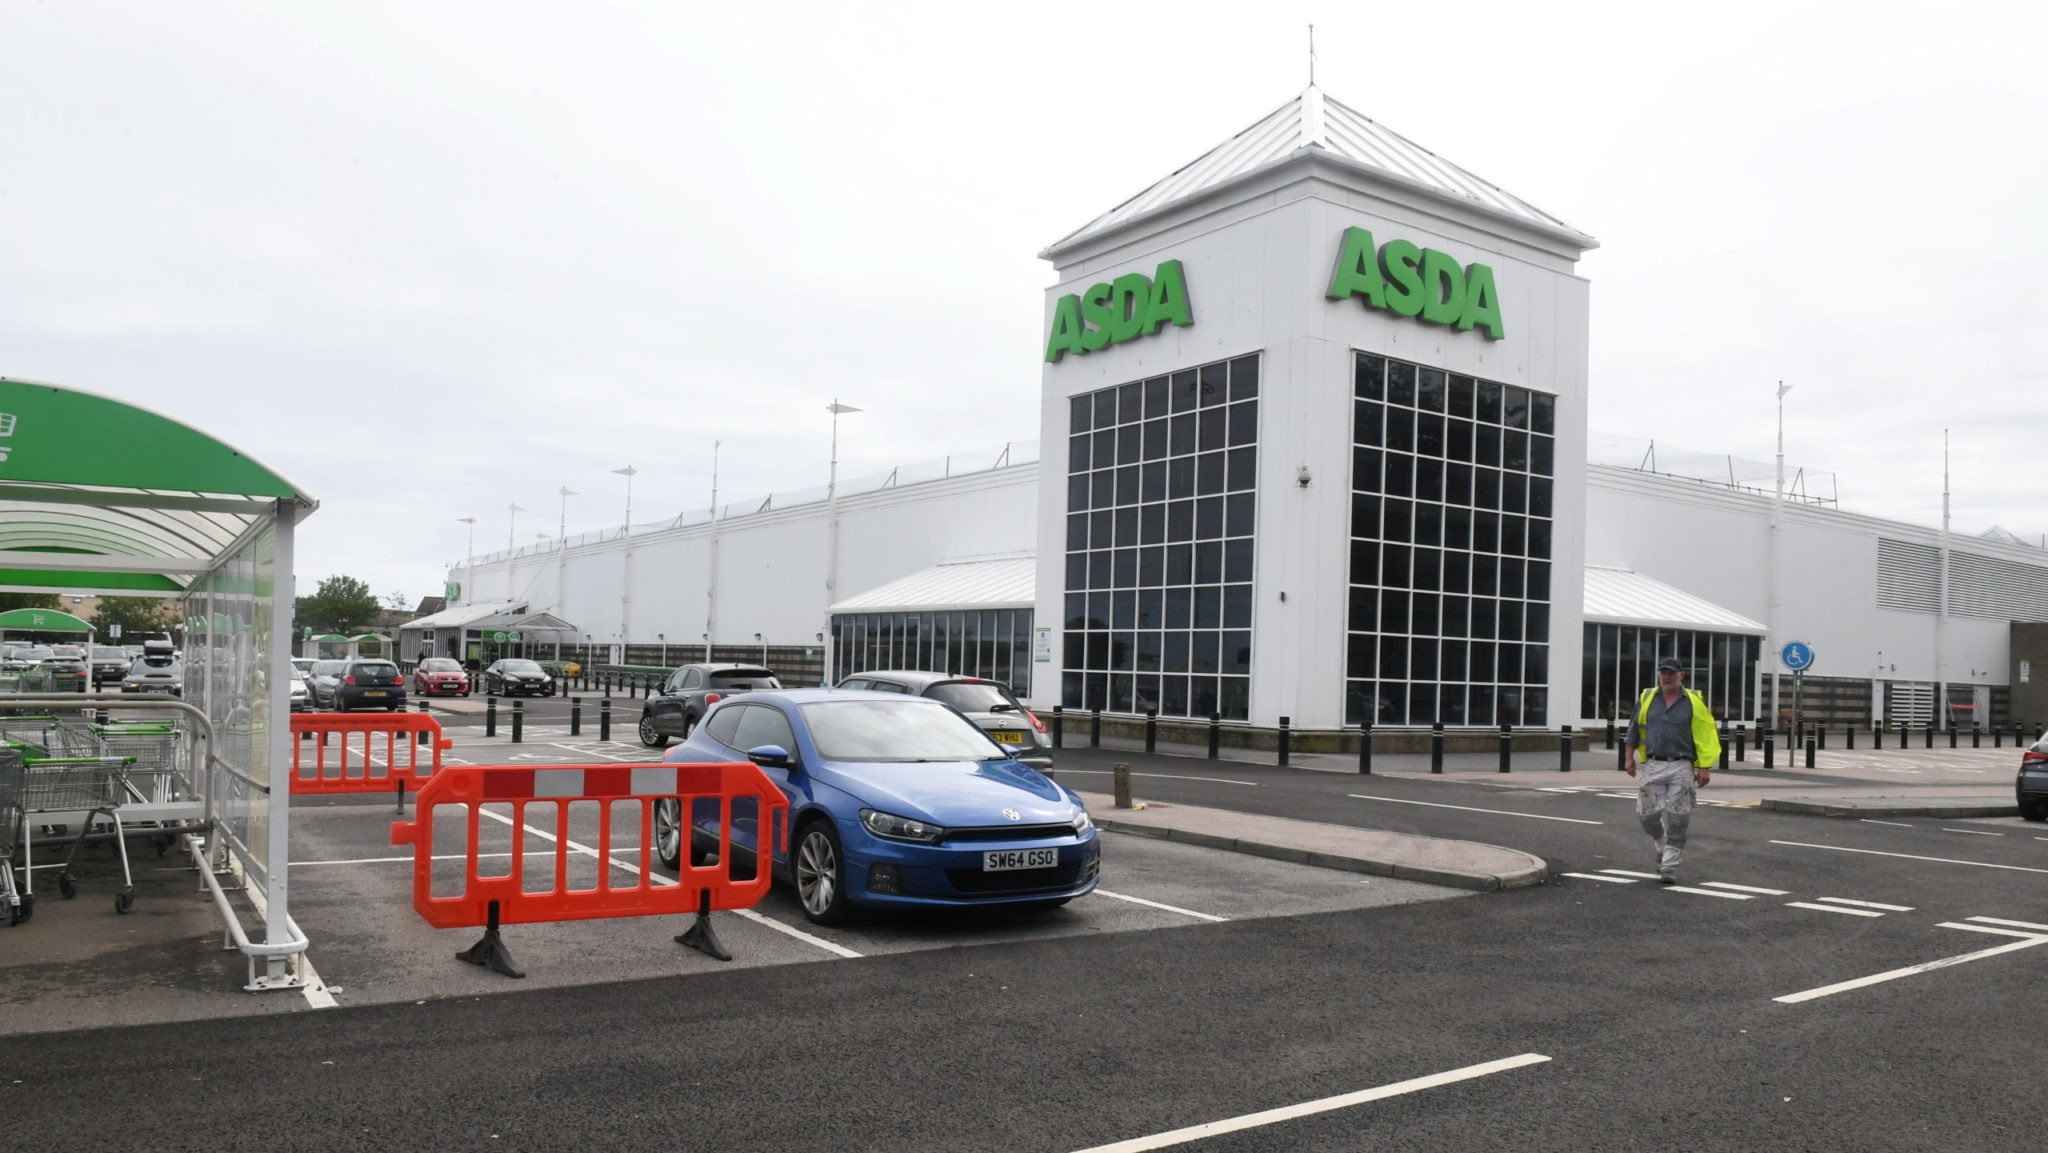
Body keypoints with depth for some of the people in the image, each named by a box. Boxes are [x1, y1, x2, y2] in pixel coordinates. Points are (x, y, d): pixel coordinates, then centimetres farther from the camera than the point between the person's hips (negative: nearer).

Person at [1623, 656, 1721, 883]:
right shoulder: (1647, 698, 7)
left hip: (1681, 768, -3)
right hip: (1652, 766, 3)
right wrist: (1629, 757, 8)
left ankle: (1669, 867, 4)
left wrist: (1704, 767, -7)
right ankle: (1664, 847, 32)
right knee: (1648, 815, 4)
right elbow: (1634, 728, 13)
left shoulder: (1694, 702, -1)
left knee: (1677, 821, -2)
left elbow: (1705, 736, -2)